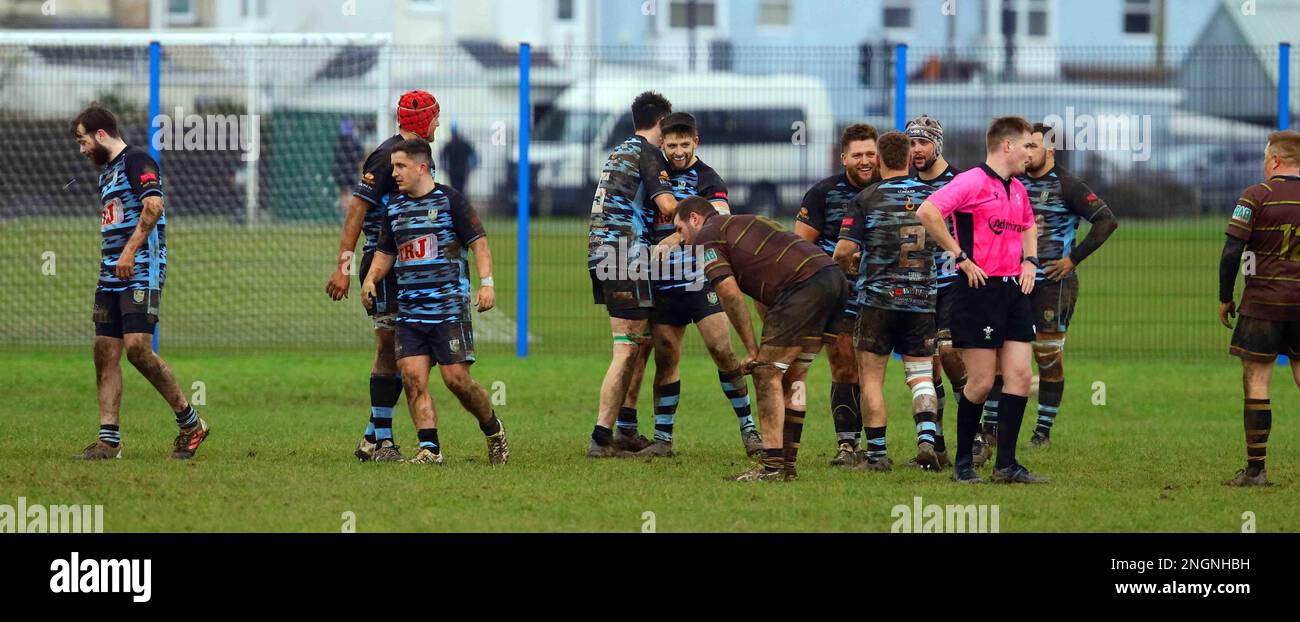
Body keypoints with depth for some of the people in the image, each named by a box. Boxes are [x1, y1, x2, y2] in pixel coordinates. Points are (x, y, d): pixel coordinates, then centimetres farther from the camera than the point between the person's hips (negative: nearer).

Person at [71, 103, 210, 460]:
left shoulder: (136, 160, -6)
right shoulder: (107, 171, 23)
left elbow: (153, 205, -20)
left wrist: (130, 251, -24)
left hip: (141, 271, -10)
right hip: (111, 277, 10)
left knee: (137, 347, -18)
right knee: (105, 352, 2)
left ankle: (190, 422, -5)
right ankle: (109, 440, 2)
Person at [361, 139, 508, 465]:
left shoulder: (450, 199, -4)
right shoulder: (394, 205, 13)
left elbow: (478, 242, -3)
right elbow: (386, 252, 23)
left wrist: (487, 282, -15)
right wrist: (371, 279, 5)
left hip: (450, 307, -5)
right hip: (409, 312, 5)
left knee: (457, 379, -7)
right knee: (412, 377, -8)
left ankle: (494, 430, 17)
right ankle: (429, 449, -5)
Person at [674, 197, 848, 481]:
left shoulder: (707, 237, 5)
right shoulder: (744, 223, 33)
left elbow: (730, 294, -6)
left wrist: (752, 349, 0)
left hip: (804, 284, -9)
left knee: (767, 375, -3)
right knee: (791, 377, 17)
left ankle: (772, 465, -6)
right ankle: (788, 463, 18)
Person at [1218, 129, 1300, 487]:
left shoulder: (1257, 196, -7)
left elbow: (1231, 251, -10)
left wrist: (1225, 298, 1)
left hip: (1263, 303, -4)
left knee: (1256, 383, 0)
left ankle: (1256, 468, -1)